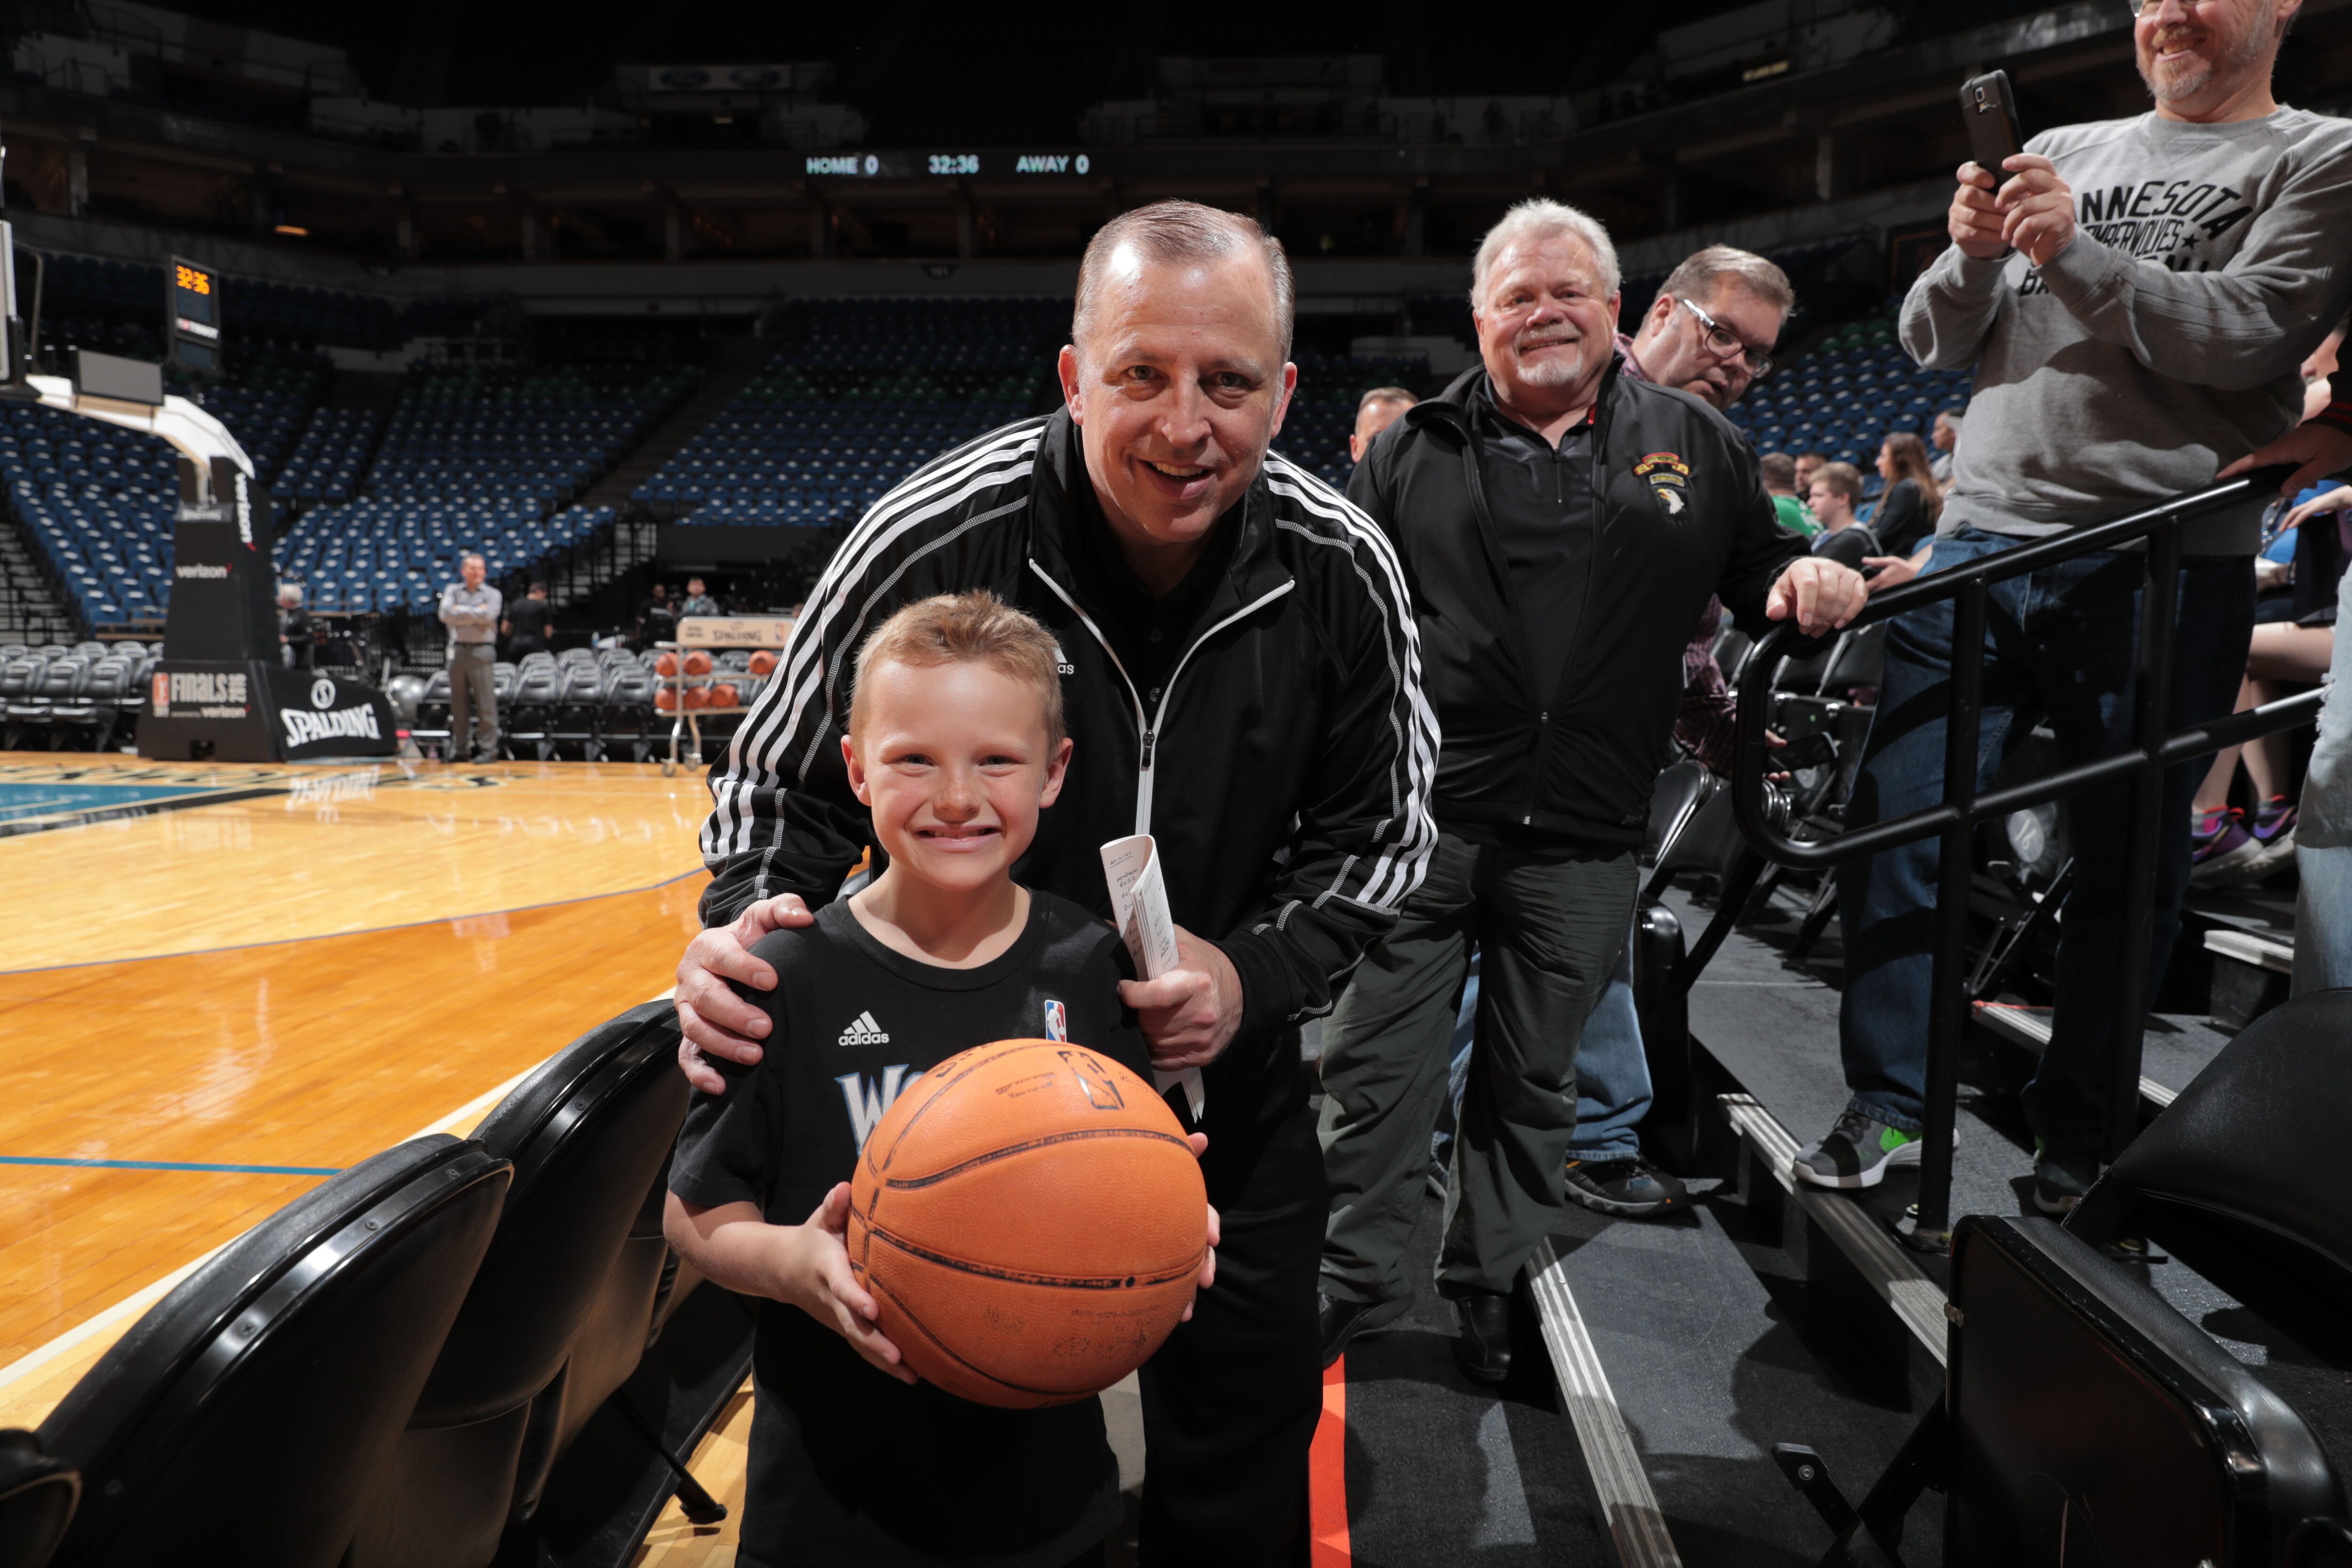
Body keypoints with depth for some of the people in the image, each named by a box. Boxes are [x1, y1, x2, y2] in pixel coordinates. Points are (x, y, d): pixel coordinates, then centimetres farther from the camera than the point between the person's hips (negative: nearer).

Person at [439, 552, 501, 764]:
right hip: (458, 650, 3)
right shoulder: (453, 591, 13)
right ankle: (458, 748, 14)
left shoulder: (492, 594, 5)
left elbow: (488, 616, -14)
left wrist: (461, 611, -4)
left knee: (486, 704, -5)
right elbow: (446, 615, -4)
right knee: (458, 703, 7)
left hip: (482, 652, -3)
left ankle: (488, 749, -2)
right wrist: (475, 613, -7)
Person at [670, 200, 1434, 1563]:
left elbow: (1379, 835, -3)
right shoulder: (934, 540, -22)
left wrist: (1258, 975, -20)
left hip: (1230, 1093, 2)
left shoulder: (1343, 569, -15)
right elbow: (788, 789, -9)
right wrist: (744, 939, -29)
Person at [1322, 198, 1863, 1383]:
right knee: (1376, 1066, 6)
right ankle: (1349, 1277, 24)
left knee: (1532, 1082, 15)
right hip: (1420, 815, -1)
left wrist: (1809, 580, -4)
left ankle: (1493, 1287, 33)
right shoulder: (1415, 452, 7)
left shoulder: (1695, 442, 11)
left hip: (1583, 839, 1)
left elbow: (1760, 567, 19)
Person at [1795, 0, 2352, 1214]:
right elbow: (1933, 343, 14)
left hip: (2163, 568, -3)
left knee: (2126, 863, 5)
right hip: (1982, 540, 3)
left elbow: (2246, 334, -9)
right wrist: (1971, 257, -6)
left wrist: (2075, 253, -14)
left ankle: (2078, 1134, 19)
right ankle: (1887, 1108, 7)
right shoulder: (2059, 153, 18)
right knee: (1898, 822, -3)